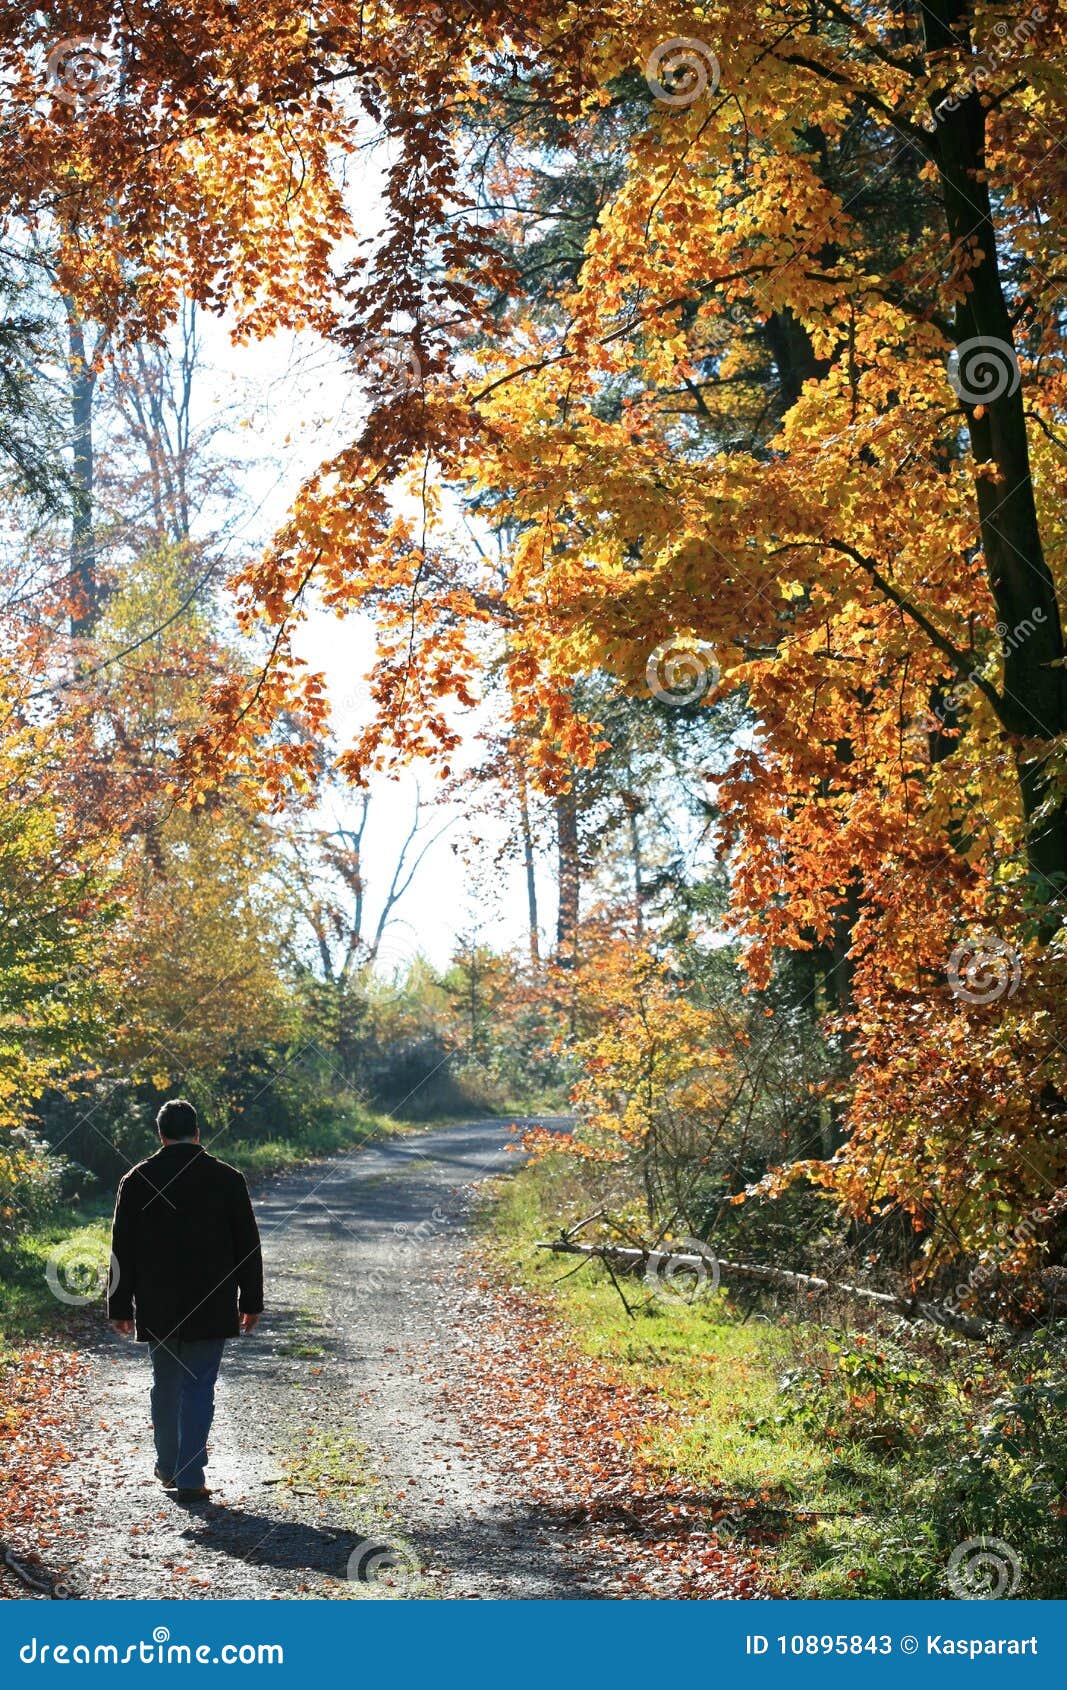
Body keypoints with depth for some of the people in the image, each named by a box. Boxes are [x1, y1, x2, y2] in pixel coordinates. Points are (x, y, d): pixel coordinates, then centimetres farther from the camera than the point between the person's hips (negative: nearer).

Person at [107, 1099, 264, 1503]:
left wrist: (120, 1307, 8)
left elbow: (122, 1249, 1)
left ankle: (168, 1467, 29)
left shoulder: (136, 1181, -2)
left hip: (156, 1307, 2)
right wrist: (251, 1301, 9)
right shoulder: (227, 1179, -3)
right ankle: (189, 1478, -2)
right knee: (199, 1389, 2)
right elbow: (248, 1246, 1)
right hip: (211, 1307, -1)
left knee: (165, 1385, 17)